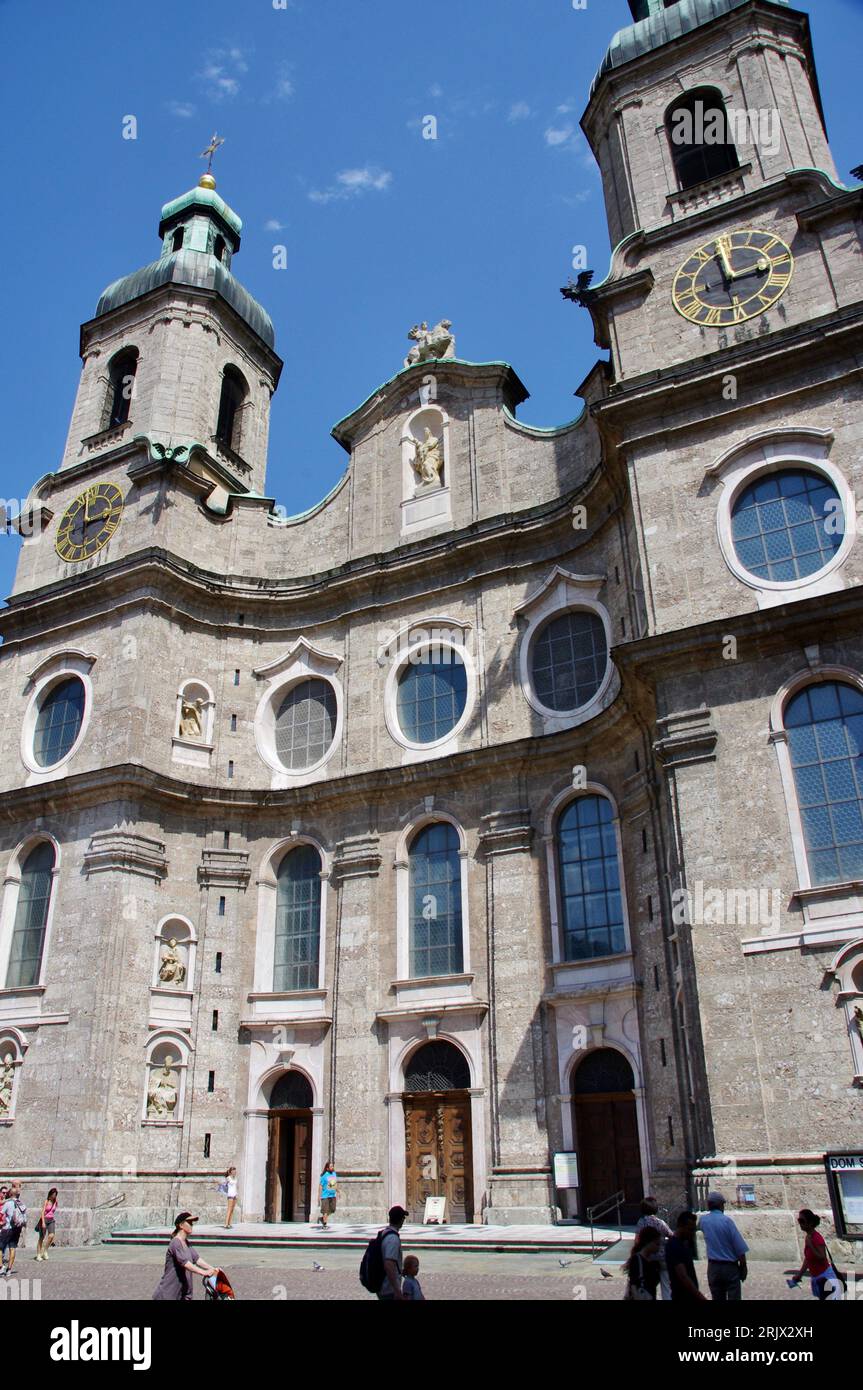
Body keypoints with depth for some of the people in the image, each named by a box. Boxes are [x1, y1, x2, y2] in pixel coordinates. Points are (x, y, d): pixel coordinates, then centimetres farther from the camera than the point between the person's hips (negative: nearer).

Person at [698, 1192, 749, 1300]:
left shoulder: (703, 1220, 1)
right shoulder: (726, 1220, -14)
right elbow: (740, 1248, -13)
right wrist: (743, 1267, -1)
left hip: (713, 1267, 4)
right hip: (730, 1267, -4)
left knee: (717, 1299, 12)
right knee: (733, 1298, 1)